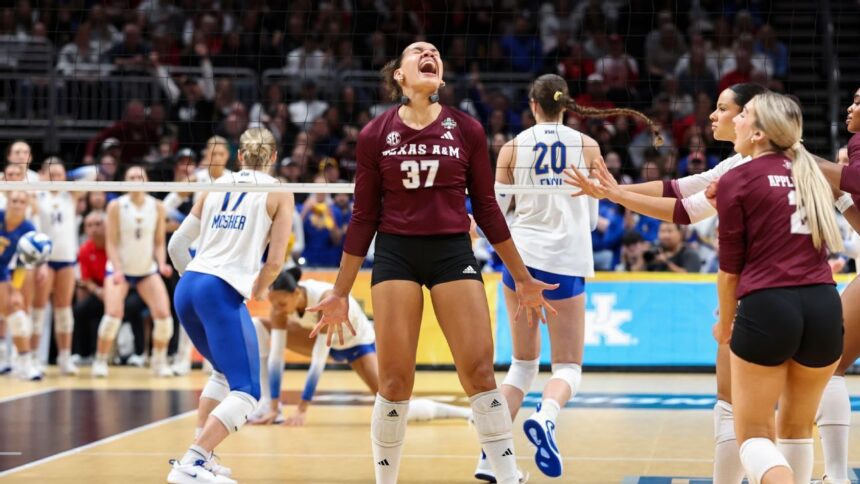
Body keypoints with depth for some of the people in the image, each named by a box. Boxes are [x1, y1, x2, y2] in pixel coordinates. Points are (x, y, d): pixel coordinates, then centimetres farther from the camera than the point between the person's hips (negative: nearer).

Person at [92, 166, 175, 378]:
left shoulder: (157, 207, -1)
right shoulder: (116, 206, -8)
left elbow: (159, 242, 4)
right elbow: (112, 242, -8)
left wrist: (162, 263, -14)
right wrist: (117, 270, -20)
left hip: (148, 269, 3)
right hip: (120, 268, -3)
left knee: (163, 313, -11)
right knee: (114, 313, -20)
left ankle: (159, 361, 7)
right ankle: (100, 361, -3)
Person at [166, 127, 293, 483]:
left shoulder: (215, 186, 18)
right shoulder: (278, 193, 5)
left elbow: (177, 245, 17)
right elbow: (275, 260, -3)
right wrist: (259, 290, 16)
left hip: (186, 289, 7)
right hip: (222, 292, -7)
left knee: (225, 372, 27)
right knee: (245, 393, -8)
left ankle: (201, 456, 20)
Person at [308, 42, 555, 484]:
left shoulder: (466, 130, 3)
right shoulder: (375, 135, 2)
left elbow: (486, 207, 9)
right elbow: (364, 217, 7)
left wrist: (522, 277, 10)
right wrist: (340, 293, 6)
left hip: (453, 252, 0)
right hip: (396, 253, 0)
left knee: (480, 372, -8)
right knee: (394, 380, -3)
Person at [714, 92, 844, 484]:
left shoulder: (735, 181, 0)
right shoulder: (809, 173, 16)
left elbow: (730, 268, 2)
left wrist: (725, 324, 18)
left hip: (766, 307, -5)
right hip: (824, 305, 5)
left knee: (754, 435, 3)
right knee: (797, 429, 21)